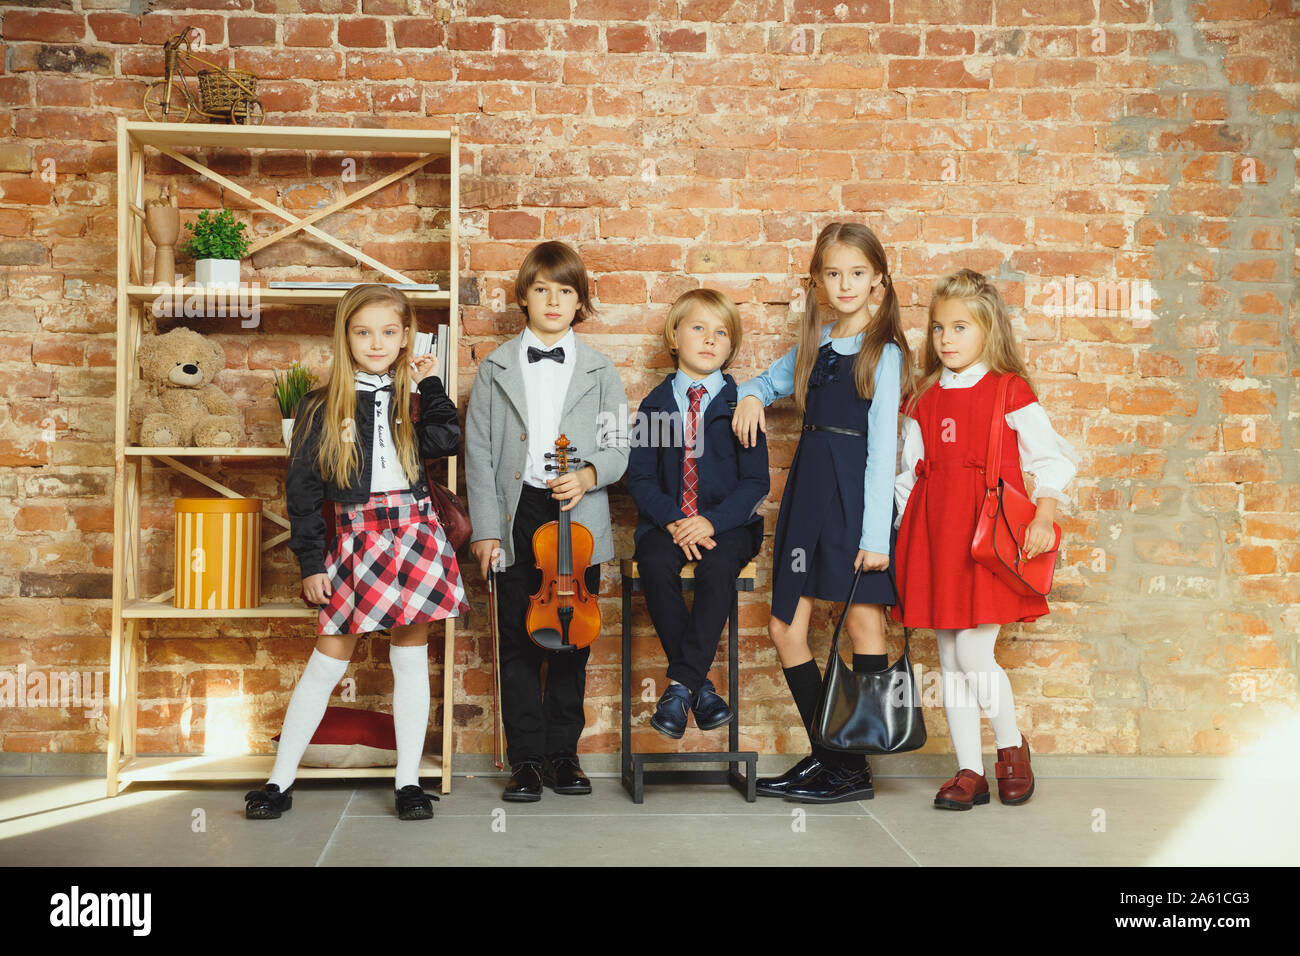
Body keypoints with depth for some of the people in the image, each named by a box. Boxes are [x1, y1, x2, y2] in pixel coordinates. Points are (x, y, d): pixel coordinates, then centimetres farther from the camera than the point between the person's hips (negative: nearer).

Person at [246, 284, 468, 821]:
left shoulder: (411, 398, 11)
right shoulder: (323, 407, 2)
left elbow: (447, 441, -7)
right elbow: (302, 489, 1)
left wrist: (428, 384, 1)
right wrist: (311, 563, -4)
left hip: (415, 531, 2)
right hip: (356, 537, -2)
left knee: (411, 656, 6)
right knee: (329, 658, 0)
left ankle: (408, 782, 15)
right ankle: (280, 781, 12)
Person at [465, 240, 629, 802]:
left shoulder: (599, 371, 8)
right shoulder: (495, 369, 7)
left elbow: (619, 448, 6)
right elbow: (479, 454, 4)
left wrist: (588, 475, -16)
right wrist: (485, 528, -3)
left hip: (579, 524, 0)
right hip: (517, 522, 0)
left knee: (572, 641, 6)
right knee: (518, 644, 3)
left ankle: (563, 753, 18)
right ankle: (525, 758, 13)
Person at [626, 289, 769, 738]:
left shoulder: (740, 404, 3)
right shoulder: (656, 403, 7)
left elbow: (756, 481, -2)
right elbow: (640, 476, 3)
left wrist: (712, 521, -17)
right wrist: (673, 521, -15)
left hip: (726, 523, -1)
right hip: (666, 521, 2)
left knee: (718, 566, -32)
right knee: (656, 563, -29)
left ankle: (680, 685, -24)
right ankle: (699, 684, -18)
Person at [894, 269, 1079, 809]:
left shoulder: (1009, 392, -1)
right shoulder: (924, 401, 11)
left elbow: (1052, 458, -1)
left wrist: (1043, 518, -10)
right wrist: (899, 528, 9)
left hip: (989, 533, -5)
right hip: (934, 532, 5)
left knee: (974, 655, -9)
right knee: (950, 660, 6)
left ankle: (1011, 744, 18)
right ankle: (968, 771, 16)